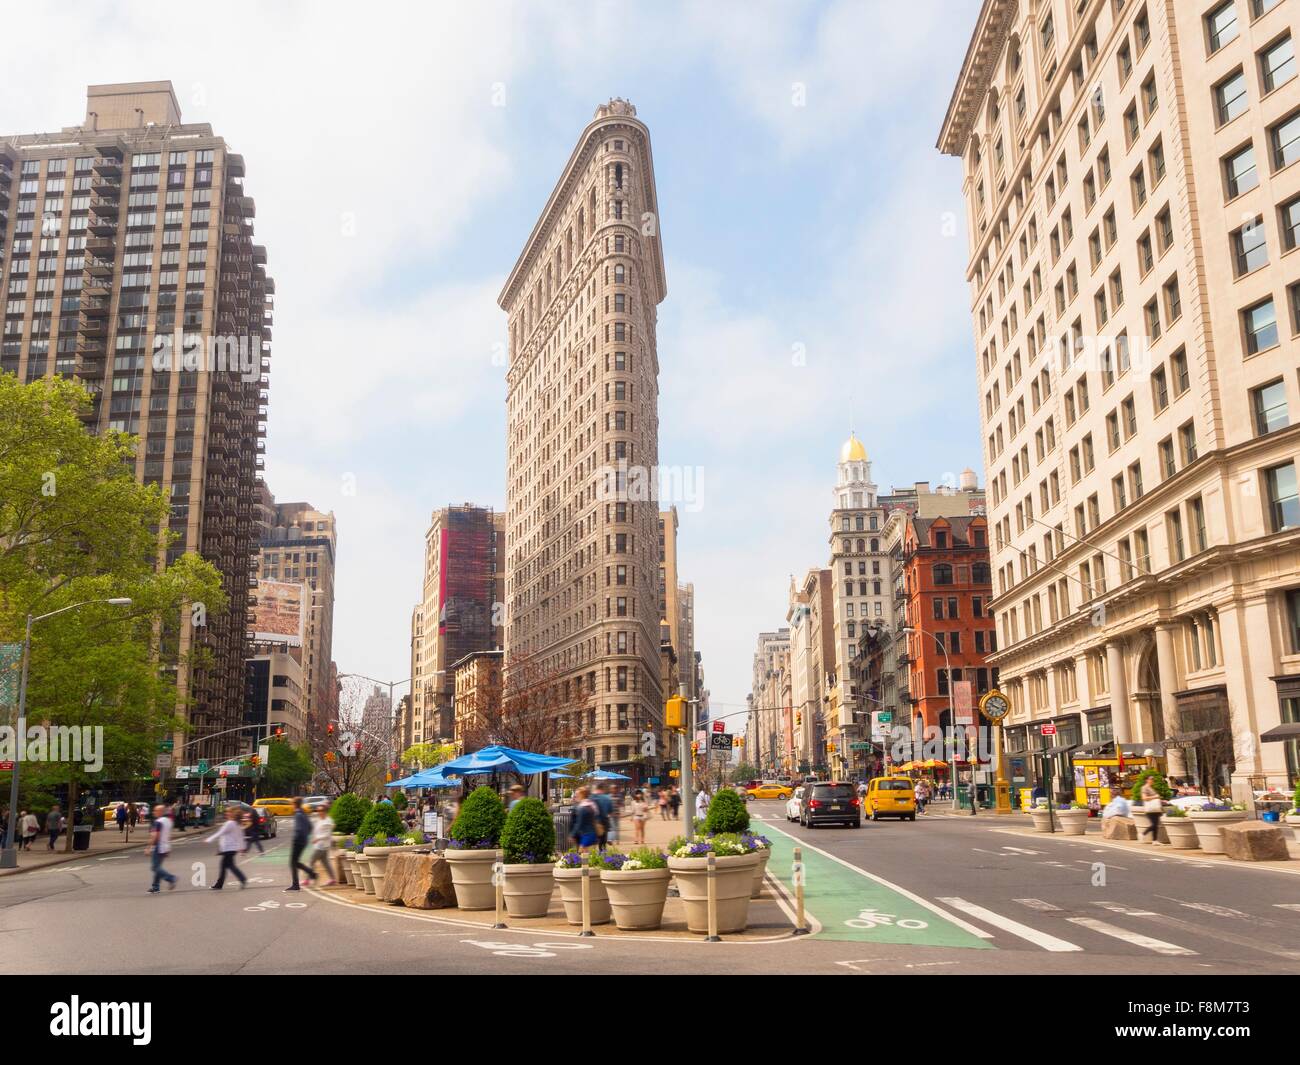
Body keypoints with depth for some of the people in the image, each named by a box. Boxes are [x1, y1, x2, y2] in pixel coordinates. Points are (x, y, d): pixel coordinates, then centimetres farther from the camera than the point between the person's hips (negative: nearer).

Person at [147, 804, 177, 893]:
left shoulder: (158, 822, -15)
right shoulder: (168, 821, 13)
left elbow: (155, 836, -20)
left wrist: (150, 847, -17)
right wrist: (168, 847, 23)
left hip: (158, 848, -9)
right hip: (166, 848, 9)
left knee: (155, 867, -5)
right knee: (158, 867, 14)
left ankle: (171, 878, -16)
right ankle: (155, 887, 14)